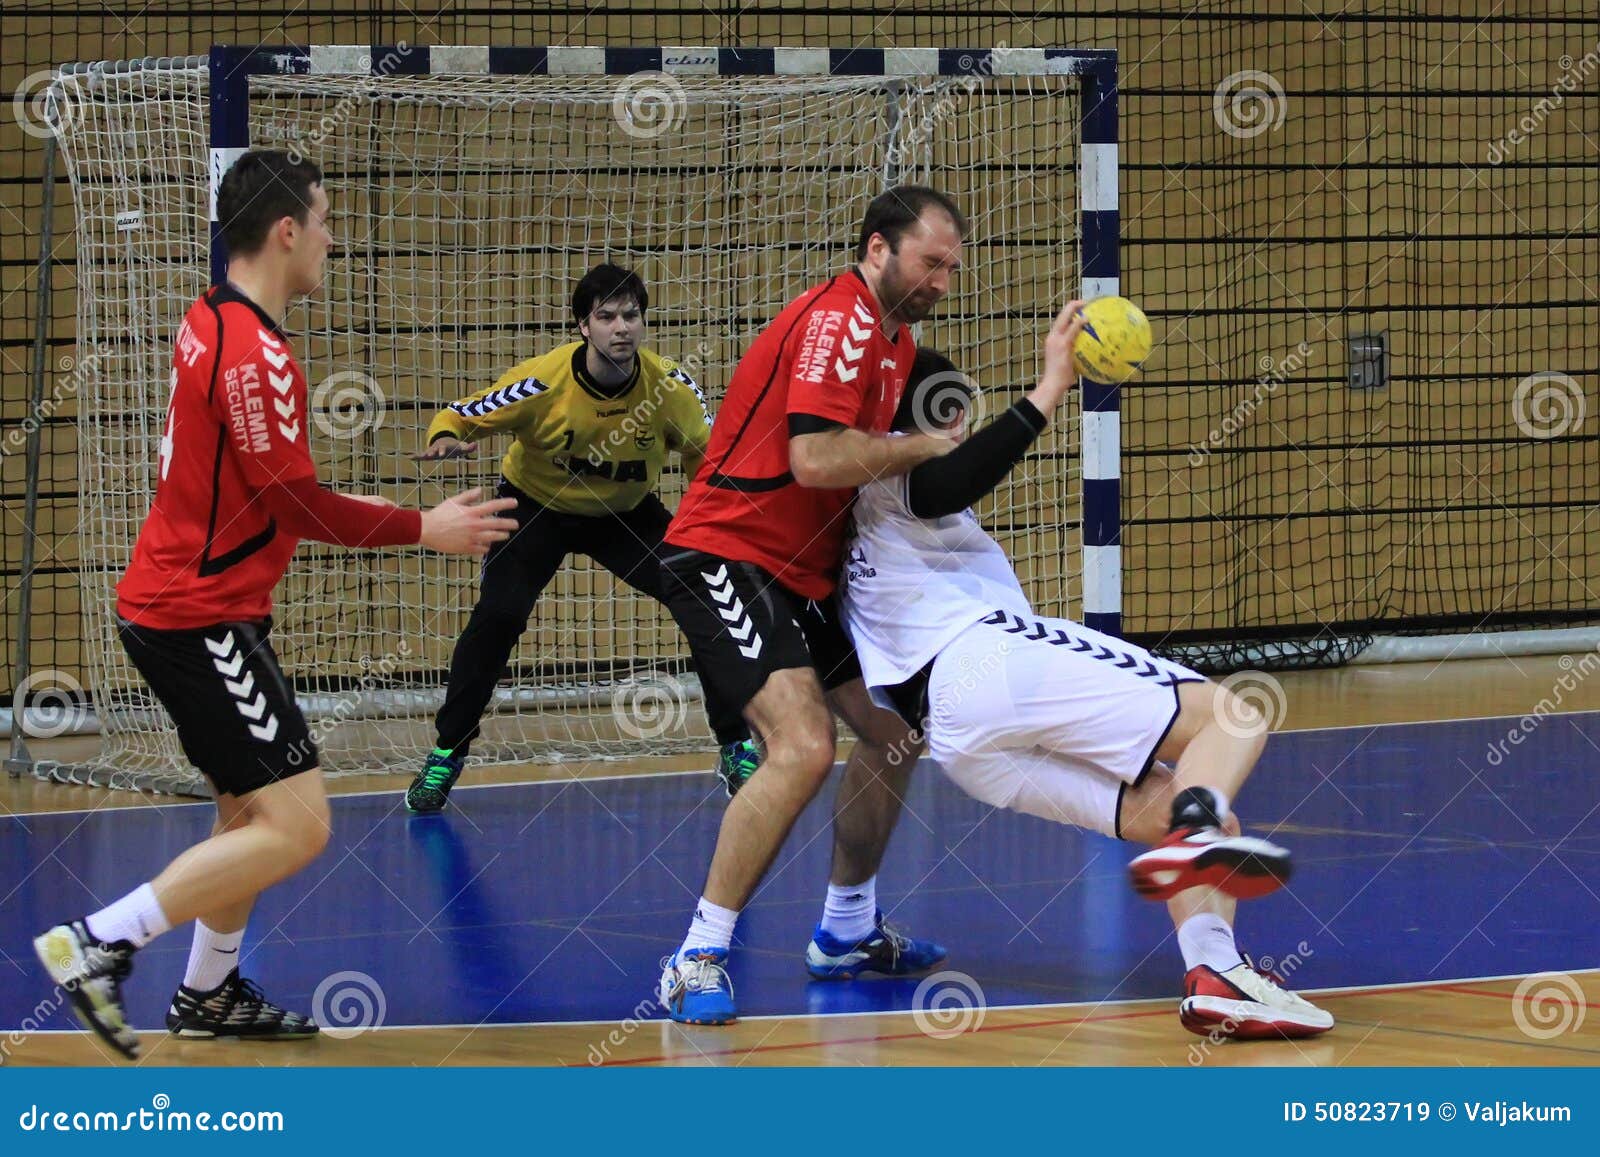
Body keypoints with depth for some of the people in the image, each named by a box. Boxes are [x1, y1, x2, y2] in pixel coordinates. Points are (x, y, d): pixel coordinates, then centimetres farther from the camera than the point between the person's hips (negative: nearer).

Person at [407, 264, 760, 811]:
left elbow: (704, 452, -5)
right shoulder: (543, 382, -29)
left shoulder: (669, 387, -23)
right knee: (497, 615, -23)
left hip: (627, 513, 2)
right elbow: (458, 416, -18)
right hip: (537, 505, -2)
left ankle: (736, 747, 6)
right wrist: (446, 440, -41)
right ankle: (447, 754, -5)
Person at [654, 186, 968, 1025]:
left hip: (802, 572, 11)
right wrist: (924, 448, -17)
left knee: (894, 731, 16)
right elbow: (815, 458, -29)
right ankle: (698, 960, -19)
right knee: (803, 746, -25)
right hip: (727, 557, -11)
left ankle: (846, 934, 32)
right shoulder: (839, 319, -18)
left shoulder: (892, 335, 15)